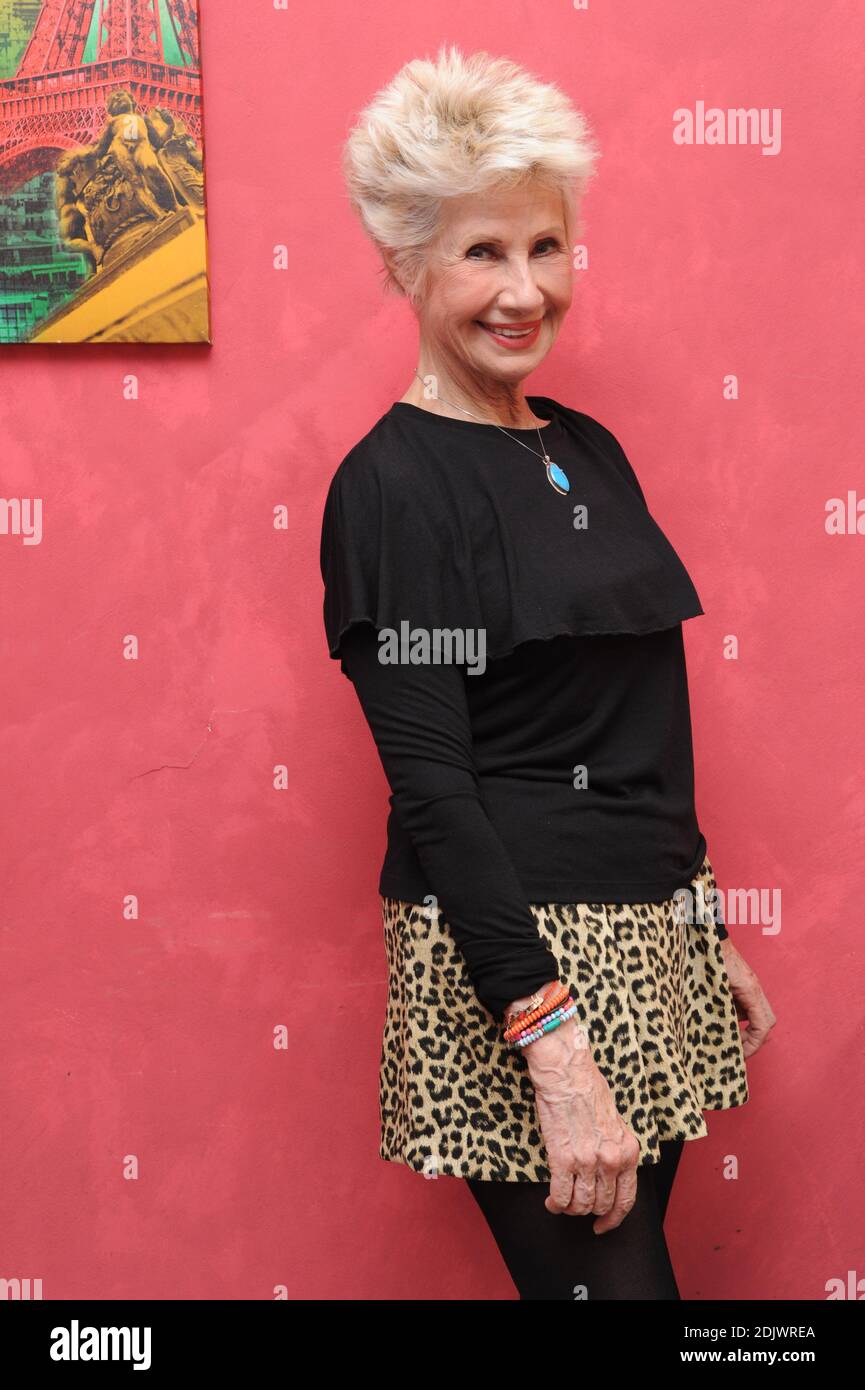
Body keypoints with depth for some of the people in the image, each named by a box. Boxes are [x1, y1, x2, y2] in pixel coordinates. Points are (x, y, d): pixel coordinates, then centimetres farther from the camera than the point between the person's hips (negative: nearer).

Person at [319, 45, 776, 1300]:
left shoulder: (589, 449, 10)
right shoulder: (394, 483, -12)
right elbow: (430, 782, -18)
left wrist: (707, 930, 18)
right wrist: (556, 1048, -22)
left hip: (653, 940, 7)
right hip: (512, 950, -7)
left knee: (632, 1250, 16)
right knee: (607, 1278, 0)